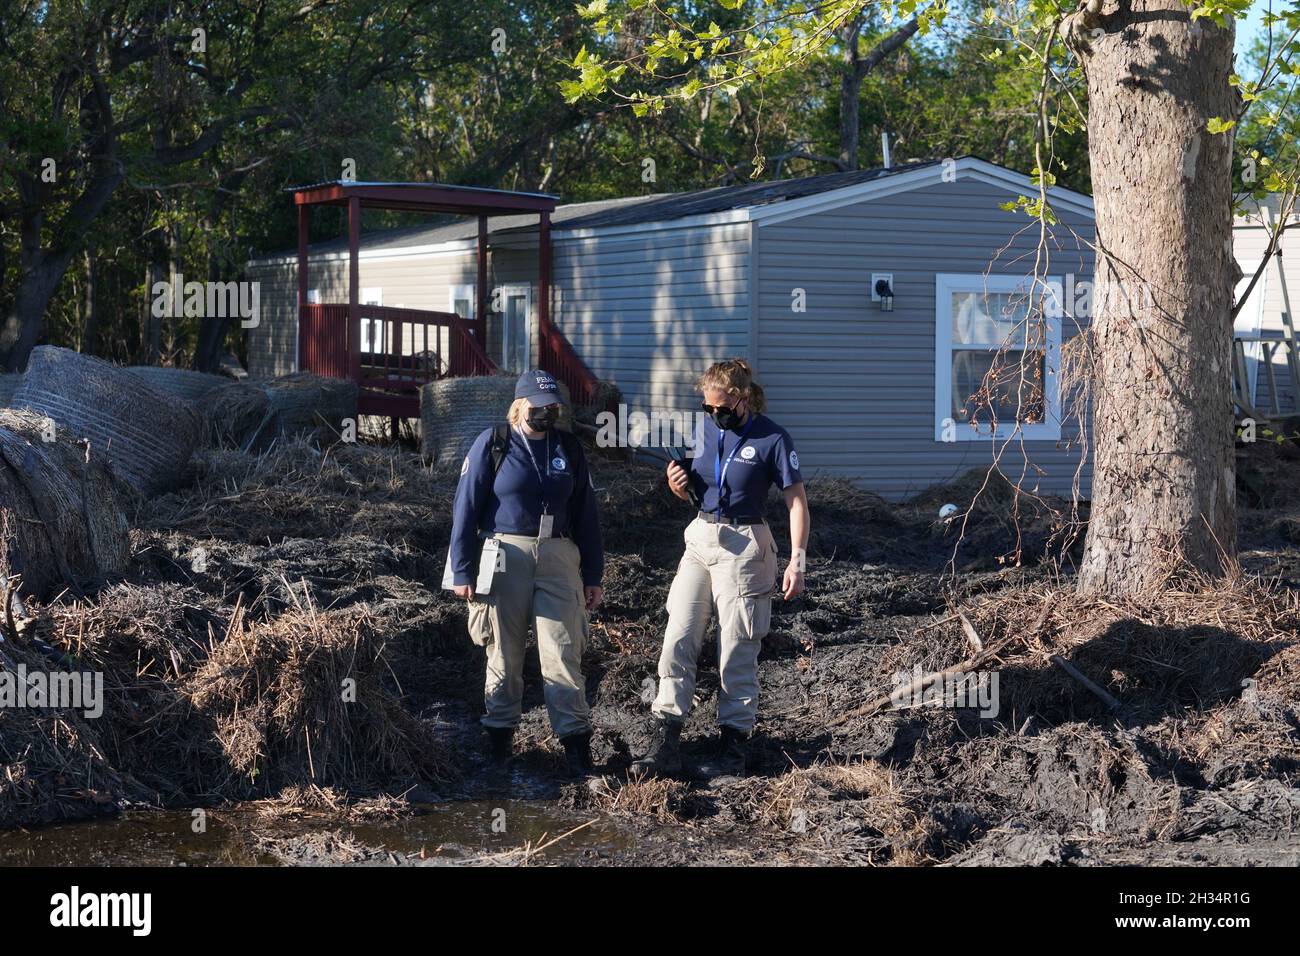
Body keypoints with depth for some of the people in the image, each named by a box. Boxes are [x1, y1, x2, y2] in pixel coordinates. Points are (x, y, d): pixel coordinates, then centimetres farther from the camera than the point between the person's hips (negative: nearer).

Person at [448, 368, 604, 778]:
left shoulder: (569, 448, 10)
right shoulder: (492, 445, 0)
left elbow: (586, 513, 14)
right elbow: (466, 508, -1)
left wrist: (593, 575, 12)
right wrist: (462, 571, -5)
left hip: (559, 557, 2)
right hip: (504, 556, -2)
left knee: (563, 652, -4)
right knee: (504, 652, 6)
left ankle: (576, 741, -4)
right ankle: (500, 735, 17)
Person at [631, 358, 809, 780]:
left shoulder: (771, 439, -10)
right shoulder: (705, 429, 6)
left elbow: (797, 502, -9)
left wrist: (797, 560, -17)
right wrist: (678, 485, -5)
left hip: (743, 547, -5)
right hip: (700, 539, 6)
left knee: (737, 652, 1)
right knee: (677, 641, -3)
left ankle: (733, 749, 9)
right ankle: (666, 743, -2)